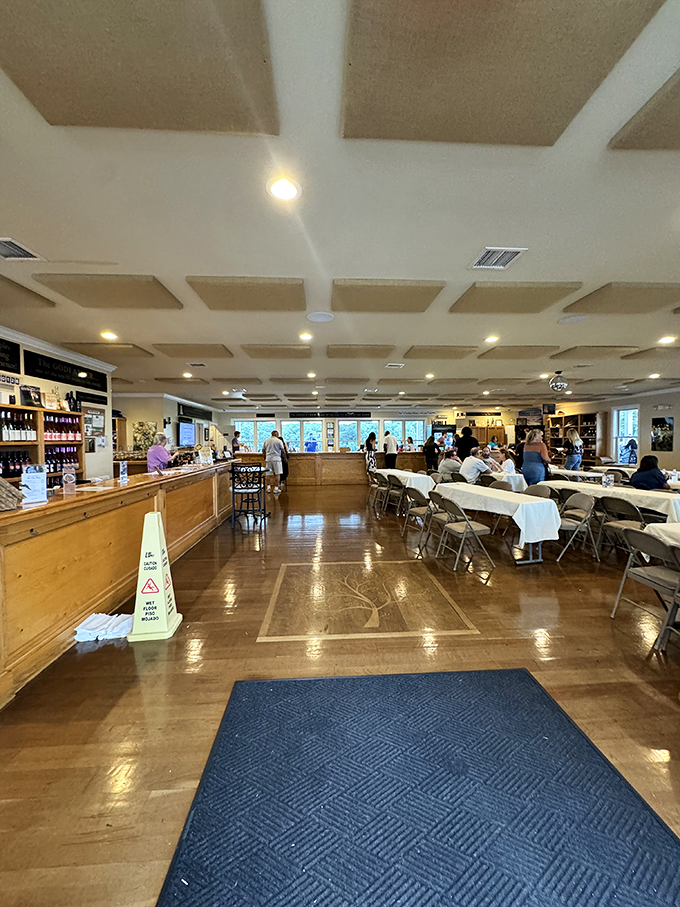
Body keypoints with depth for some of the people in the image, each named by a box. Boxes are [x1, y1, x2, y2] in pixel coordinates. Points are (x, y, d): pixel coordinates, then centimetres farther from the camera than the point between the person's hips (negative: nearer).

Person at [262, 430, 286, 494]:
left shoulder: (266, 441, 12)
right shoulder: (279, 441, -1)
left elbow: (263, 450, 12)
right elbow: (282, 451, -4)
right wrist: (284, 457, 9)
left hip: (268, 459, 4)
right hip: (276, 458, -4)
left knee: (268, 474, 11)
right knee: (277, 474, 1)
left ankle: (268, 487, 8)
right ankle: (276, 488, 0)